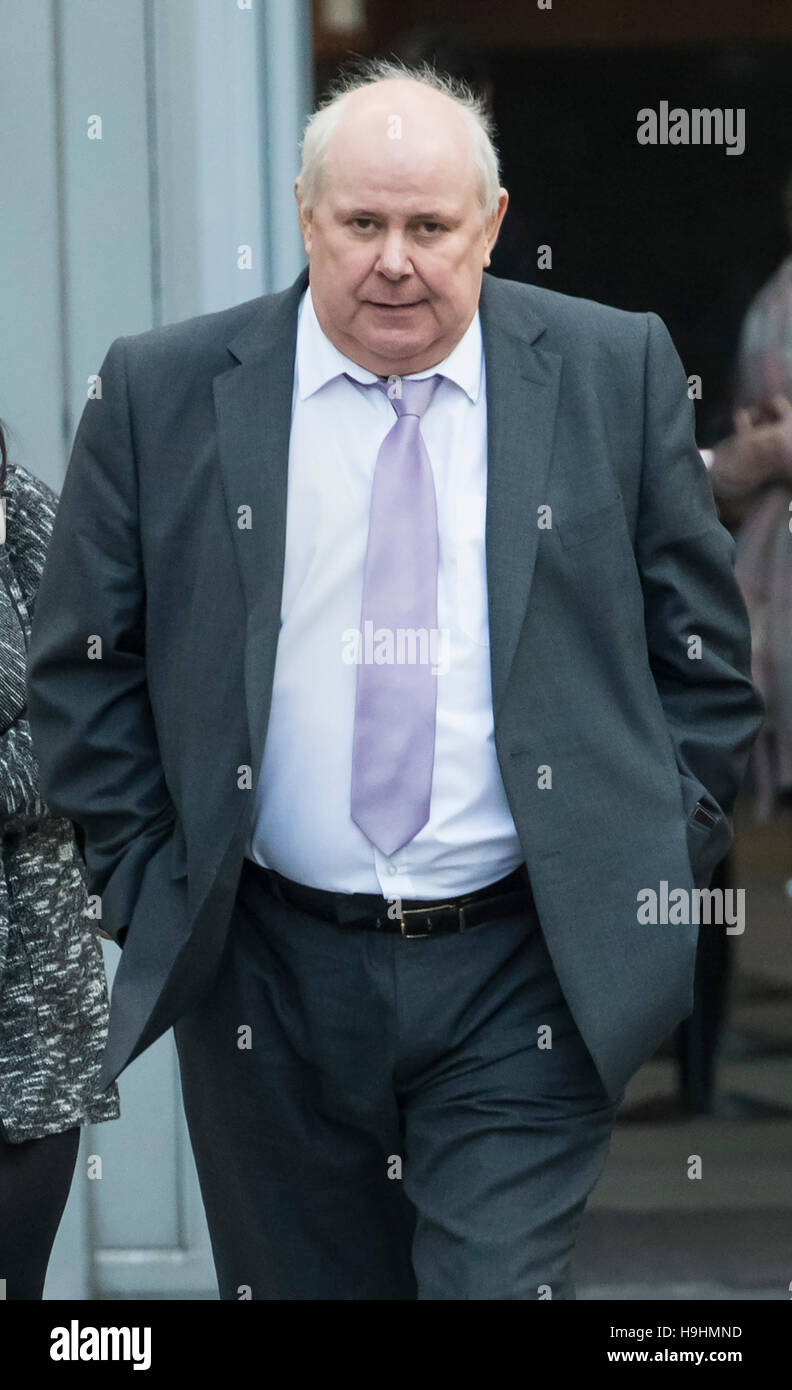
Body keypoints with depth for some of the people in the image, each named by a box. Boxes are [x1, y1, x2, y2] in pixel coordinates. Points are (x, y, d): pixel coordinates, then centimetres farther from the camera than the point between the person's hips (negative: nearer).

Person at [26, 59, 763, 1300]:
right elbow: (81, 670, 5)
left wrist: (664, 881, 1)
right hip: (264, 976, 1)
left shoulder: (616, 373, 1)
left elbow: (703, 649, 6)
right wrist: (145, 888, 0)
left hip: (526, 977, -1)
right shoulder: (162, 393, 0)